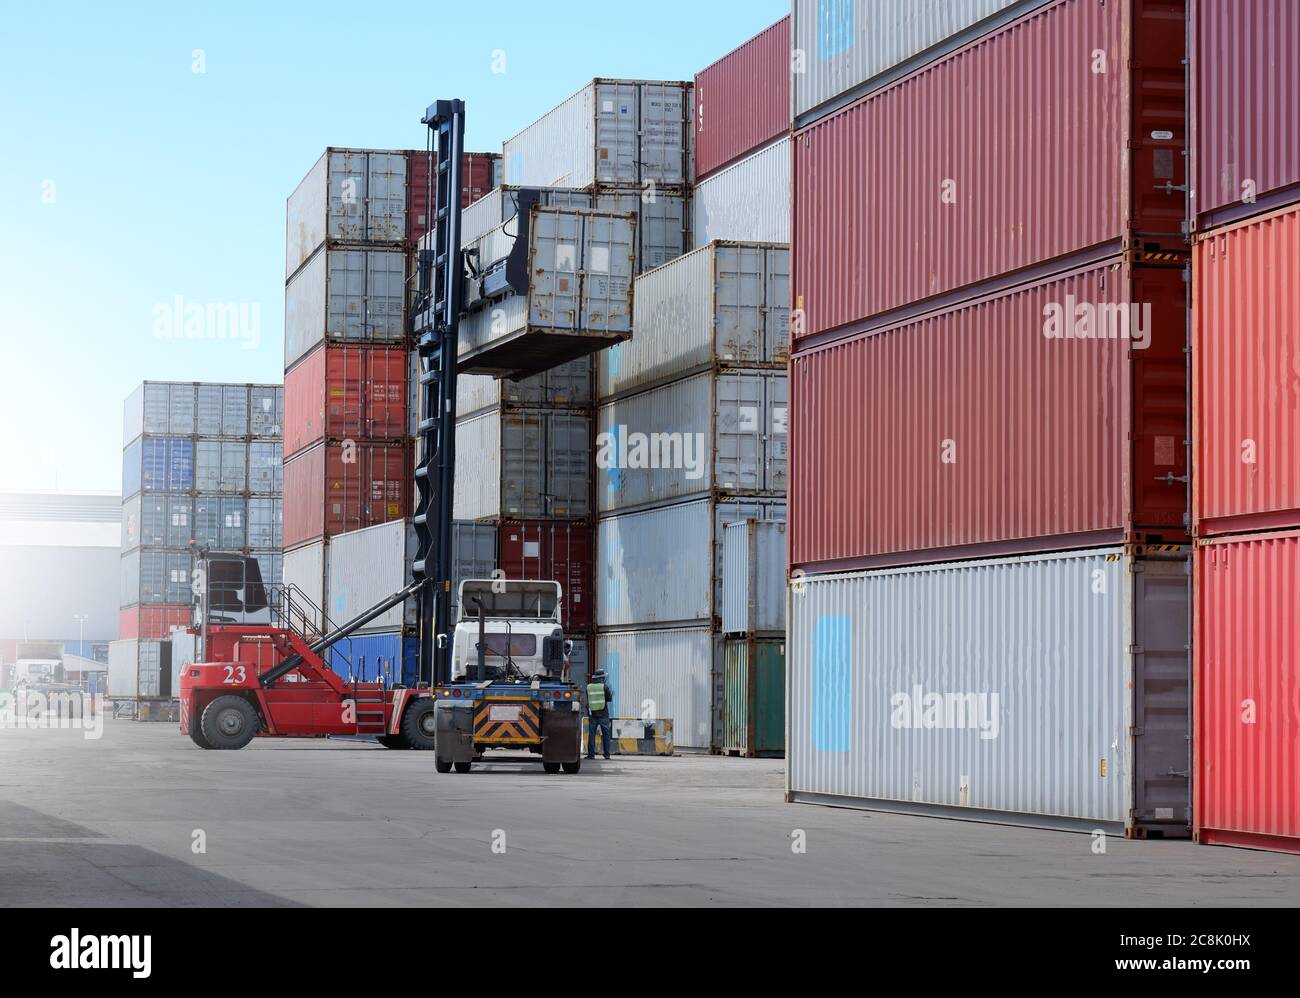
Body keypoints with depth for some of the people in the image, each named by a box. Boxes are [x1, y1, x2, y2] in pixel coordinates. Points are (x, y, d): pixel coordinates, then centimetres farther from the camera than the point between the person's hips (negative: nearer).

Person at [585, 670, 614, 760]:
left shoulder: (589, 687, 2)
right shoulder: (604, 686, -7)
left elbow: (588, 699, 9)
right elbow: (609, 698, -1)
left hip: (592, 713, 2)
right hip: (603, 713, -2)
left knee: (591, 734, 4)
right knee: (606, 733, 5)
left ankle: (591, 754, 0)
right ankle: (607, 754, 2)